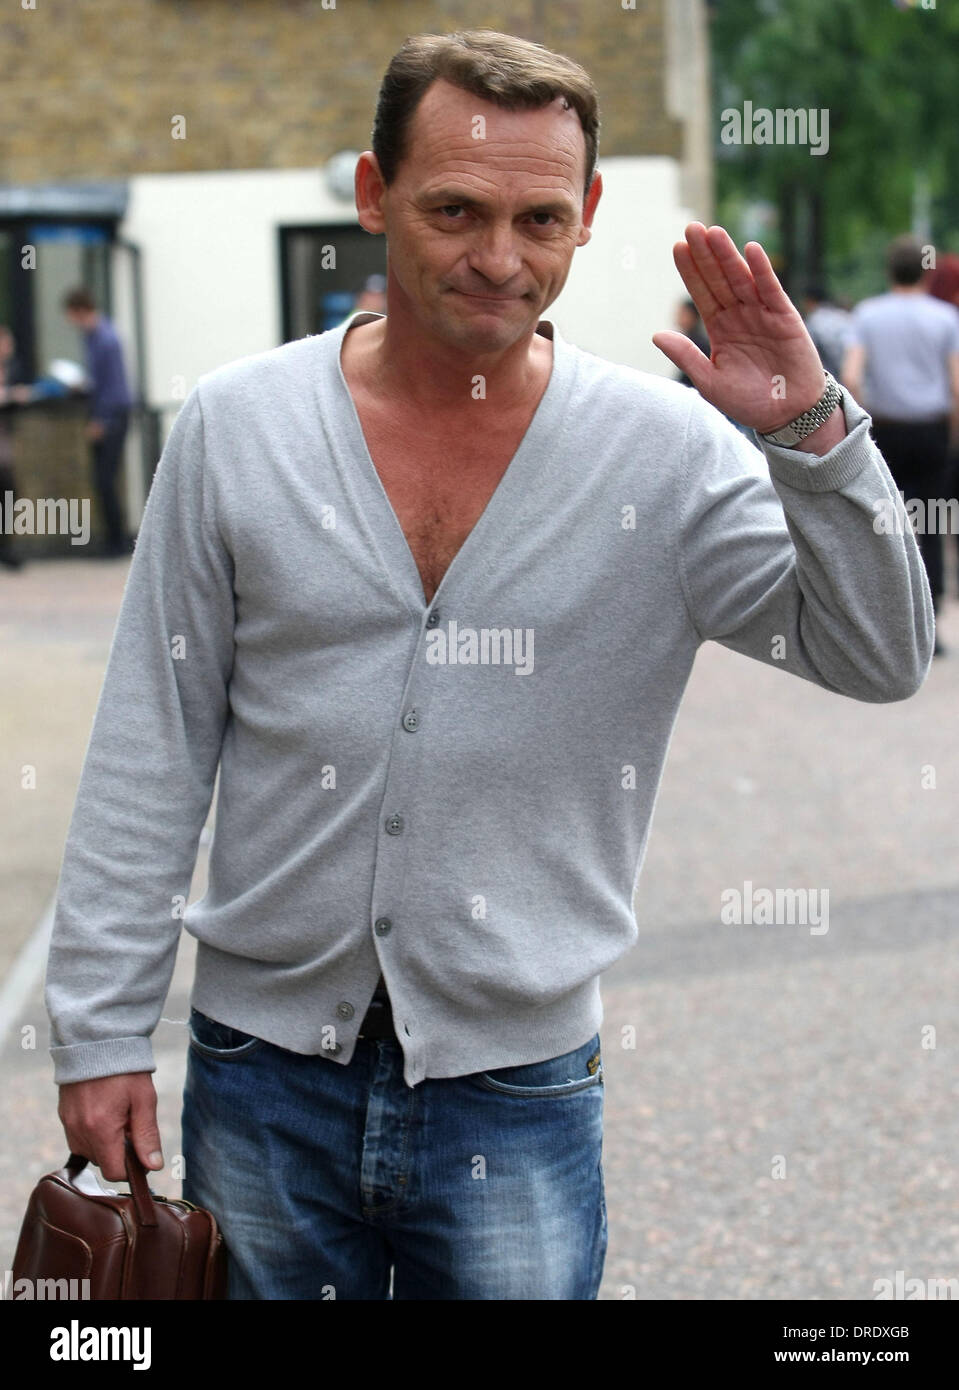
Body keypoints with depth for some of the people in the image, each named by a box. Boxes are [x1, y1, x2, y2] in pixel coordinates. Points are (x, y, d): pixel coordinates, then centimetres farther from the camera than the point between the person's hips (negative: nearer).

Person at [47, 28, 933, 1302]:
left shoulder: (665, 453, -5)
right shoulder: (236, 427, -3)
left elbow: (881, 659, -6)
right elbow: (151, 752, 0)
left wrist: (809, 433, -21)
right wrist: (102, 1027, -1)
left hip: (517, 1091, -1)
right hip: (266, 1075, 1)